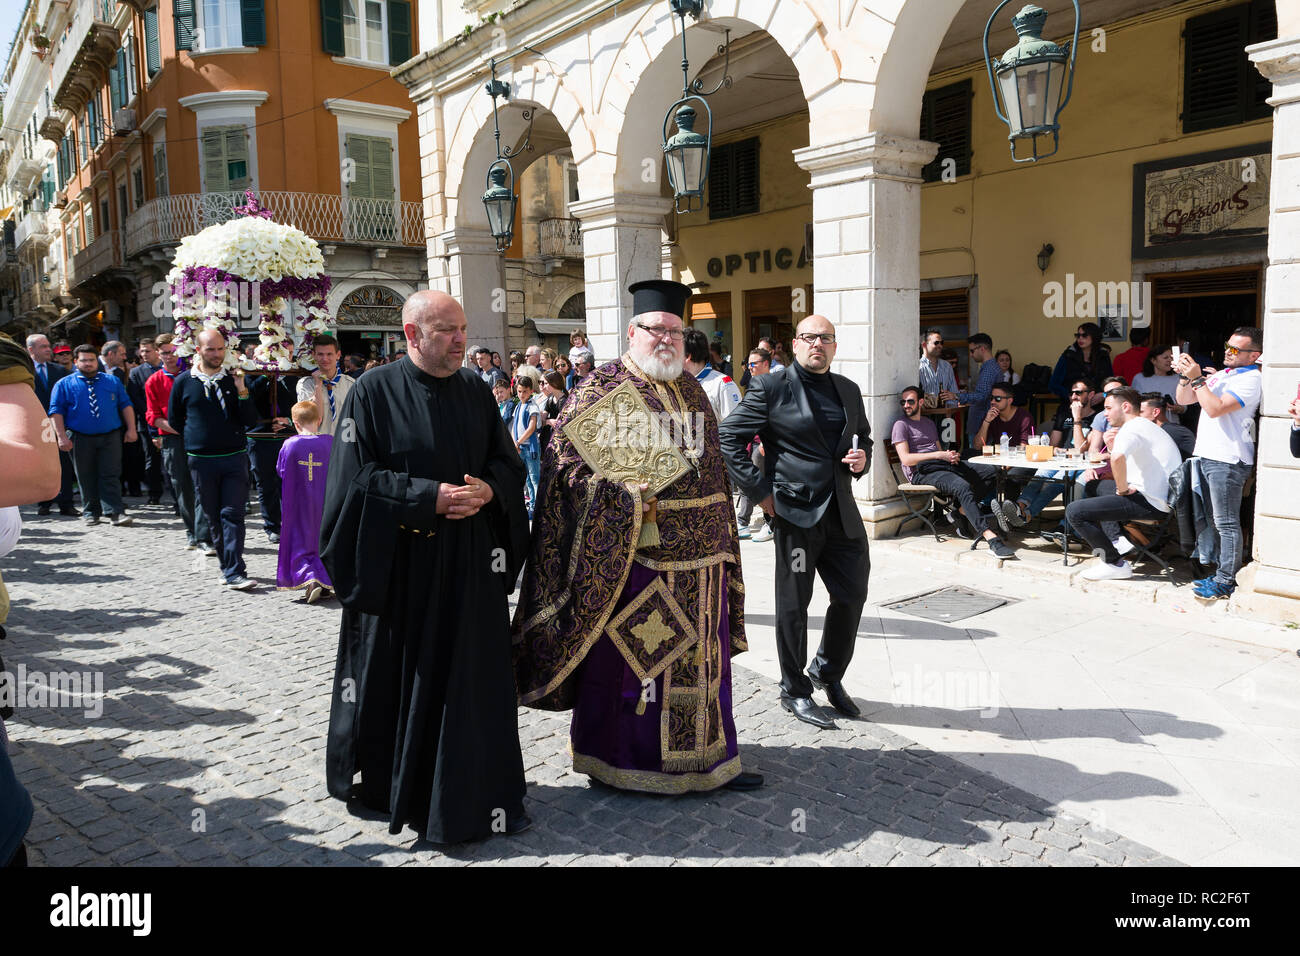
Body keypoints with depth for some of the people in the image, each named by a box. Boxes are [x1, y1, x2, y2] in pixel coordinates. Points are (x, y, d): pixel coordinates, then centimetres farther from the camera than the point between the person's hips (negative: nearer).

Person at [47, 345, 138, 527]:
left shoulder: (112, 381, 11)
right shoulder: (64, 384, 6)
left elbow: (126, 406, 11)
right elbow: (56, 411, 1)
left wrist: (131, 429, 1)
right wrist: (62, 437, -8)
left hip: (110, 437, 0)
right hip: (80, 439, 0)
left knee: (111, 475, -6)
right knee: (86, 477, 7)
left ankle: (115, 512, -9)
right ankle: (90, 512, 17)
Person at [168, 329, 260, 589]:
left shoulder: (234, 379, 3)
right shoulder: (184, 381, 3)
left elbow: (251, 421, -2)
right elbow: (174, 419, 14)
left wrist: (242, 392, -14)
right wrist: (196, 438, 7)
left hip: (235, 458, -1)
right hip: (201, 460, 1)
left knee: (233, 514, -7)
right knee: (213, 517, 8)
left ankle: (234, 572, -10)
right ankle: (227, 564, 21)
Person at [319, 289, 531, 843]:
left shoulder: (475, 392, 7)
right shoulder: (374, 392, -6)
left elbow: (507, 461, 11)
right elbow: (356, 478, -10)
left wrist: (489, 488, -11)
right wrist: (429, 498, -19)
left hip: (469, 564, 4)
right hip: (399, 563, -3)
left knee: (472, 675, 6)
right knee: (394, 675, 8)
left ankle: (471, 791, 20)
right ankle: (382, 779, 29)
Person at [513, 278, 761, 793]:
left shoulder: (691, 389, 16)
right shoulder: (600, 388, -5)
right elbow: (566, 459, -12)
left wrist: (719, 531, 18)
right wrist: (620, 489, -22)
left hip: (700, 554, 7)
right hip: (631, 553, -6)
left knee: (701, 655, 13)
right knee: (630, 653, 1)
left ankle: (710, 756, 26)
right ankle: (622, 759, 19)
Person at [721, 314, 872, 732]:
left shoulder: (848, 390, 13)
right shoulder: (770, 388, -5)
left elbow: (863, 437, 26)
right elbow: (728, 439, -6)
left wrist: (862, 457, 2)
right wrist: (760, 490, -10)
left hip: (841, 510, 6)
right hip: (796, 509, -6)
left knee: (852, 594, 9)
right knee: (793, 603, 5)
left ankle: (828, 673, 33)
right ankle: (794, 691, 22)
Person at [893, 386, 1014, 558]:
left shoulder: (929, 423, 28)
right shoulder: (901, 425, 4)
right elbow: (906, 459, -9)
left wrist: (950, 456, 3)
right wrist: (938, 455, -12)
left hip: (944, 465, 8)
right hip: (922, 472, -8)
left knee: (991, 473, -7)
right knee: (963, 486, -34)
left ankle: (962, 512, -10)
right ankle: (990, 537, -43)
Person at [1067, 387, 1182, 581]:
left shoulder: (1131, 428, -12)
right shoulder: (1148, 426, 23)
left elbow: (1118, 457, -34)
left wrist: (1123, 489, -20)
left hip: (1151, 502, -11)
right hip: (1165, 498, 11)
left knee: (1074, 511, -14)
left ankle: (1115, 564, -7)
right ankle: (1117, 541, 16)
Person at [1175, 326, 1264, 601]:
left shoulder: (1251, 379, -9)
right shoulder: (1221, 374, 19)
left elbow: (1215, 408, -22)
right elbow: (1183, 400, 18)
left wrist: (1198, 378, -17)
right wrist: (1187, 376, 1)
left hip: (1227, 460, -9)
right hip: (1206, 455, 9)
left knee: (1227, 523, -6)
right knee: (1210, 518, 14)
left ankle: (1226, 582, -2)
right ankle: (1211, 568, 22)